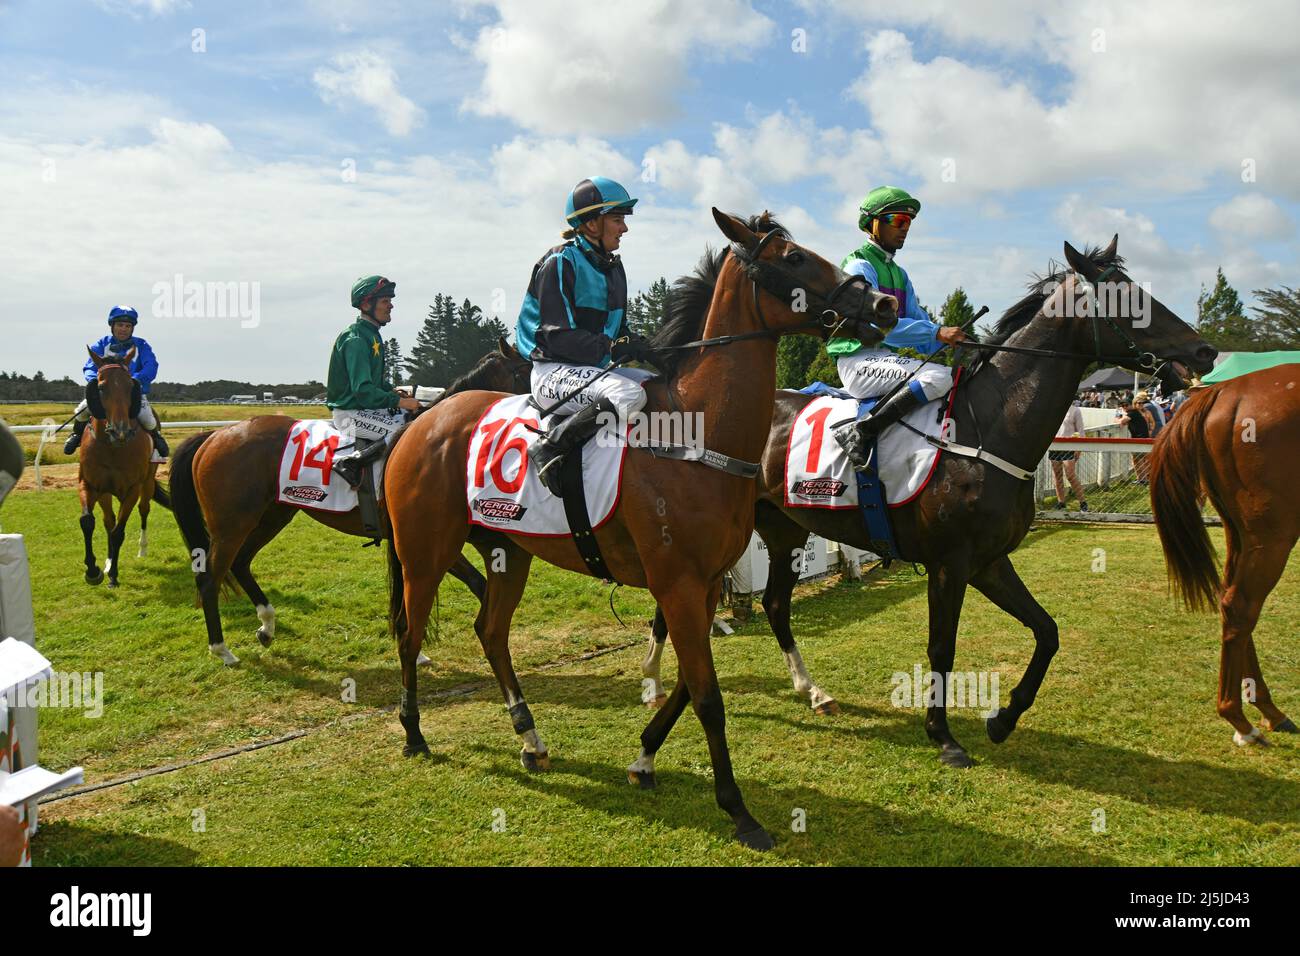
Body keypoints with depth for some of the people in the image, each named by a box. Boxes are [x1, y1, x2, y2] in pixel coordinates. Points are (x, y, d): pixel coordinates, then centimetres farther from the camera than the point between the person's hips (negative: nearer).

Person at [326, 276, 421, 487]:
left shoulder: (372, 335, 13)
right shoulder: (355, 339, -17)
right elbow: (363, 391, -25)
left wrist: (393, 391, 6)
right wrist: (399, 401, -24)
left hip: (368, 406, 10)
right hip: (350, 412, -10)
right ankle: (351, 462, -22)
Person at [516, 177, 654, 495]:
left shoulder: (613, 267, 16)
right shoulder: (560, 263, -9)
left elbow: (620, 330, 20)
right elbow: (559, 336, -17)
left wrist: (644, 348, -1)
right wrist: (612, 348, -26)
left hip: (597, 369, 9)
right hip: (555, 371, -9)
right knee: (630, 395, -34)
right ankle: (548, 447, -25)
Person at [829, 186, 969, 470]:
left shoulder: (899, 274, 23)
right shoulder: (859, 266, -7)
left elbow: (918, 321, 17)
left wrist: (951, 341, -3)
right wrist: (936, 332, -26)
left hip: (887, 358, 9)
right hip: (858, 361, -9)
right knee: (941, 376, -29)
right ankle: (859, 433, -31)